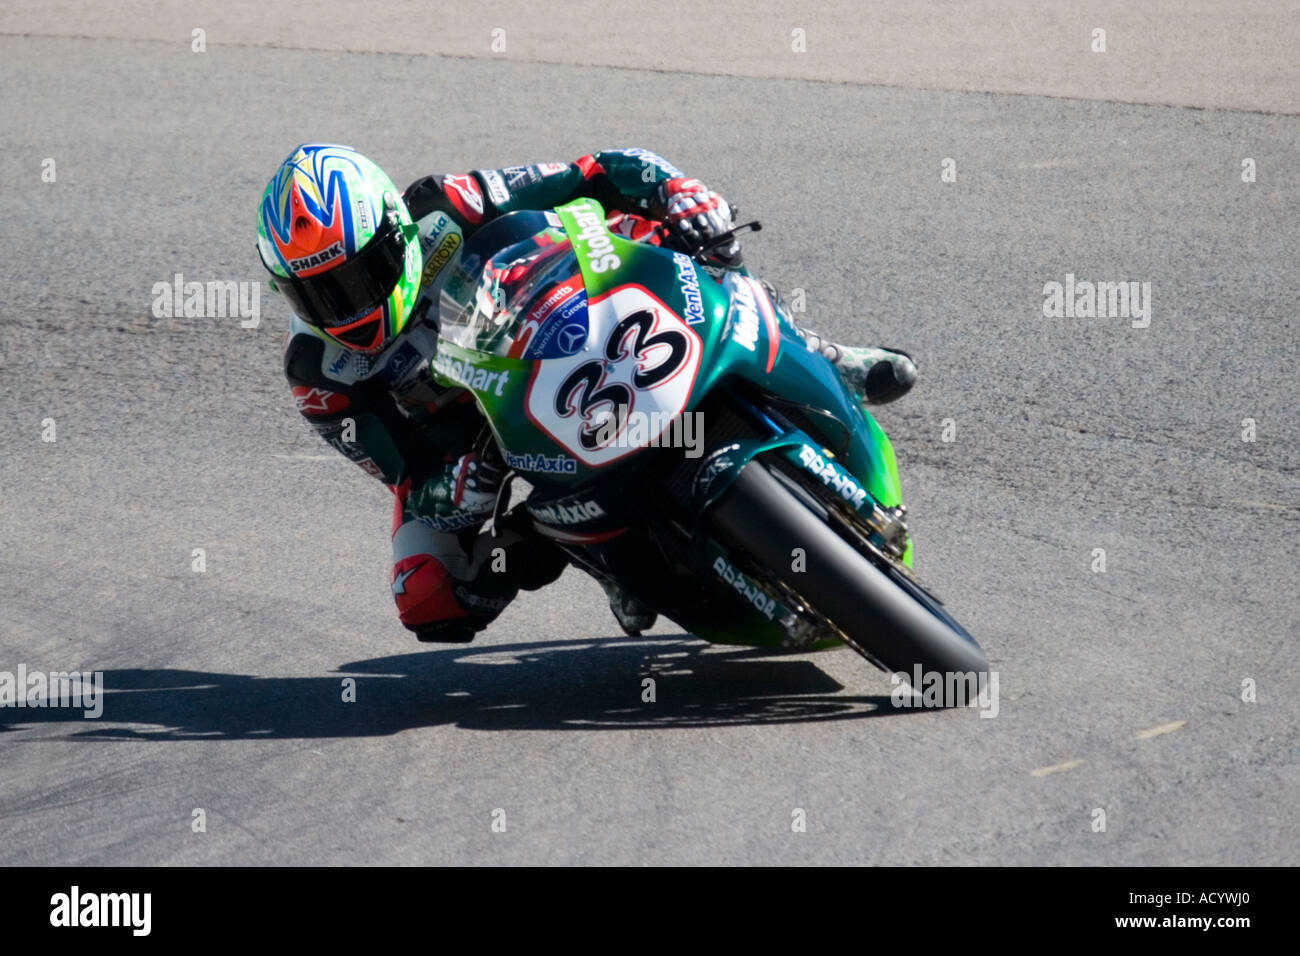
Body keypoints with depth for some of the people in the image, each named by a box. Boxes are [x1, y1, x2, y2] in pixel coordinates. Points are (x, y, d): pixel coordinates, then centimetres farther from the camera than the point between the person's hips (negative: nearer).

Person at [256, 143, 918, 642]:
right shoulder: (317, 370, -24)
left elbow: (604, 174, -24)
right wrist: (465, 484, -42)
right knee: (430, 607, -23)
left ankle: (810, 358, -7)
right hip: (451, 440, 1)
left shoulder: (450, 213, -28)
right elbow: (410, 477, -20)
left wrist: (691, 202, -41)